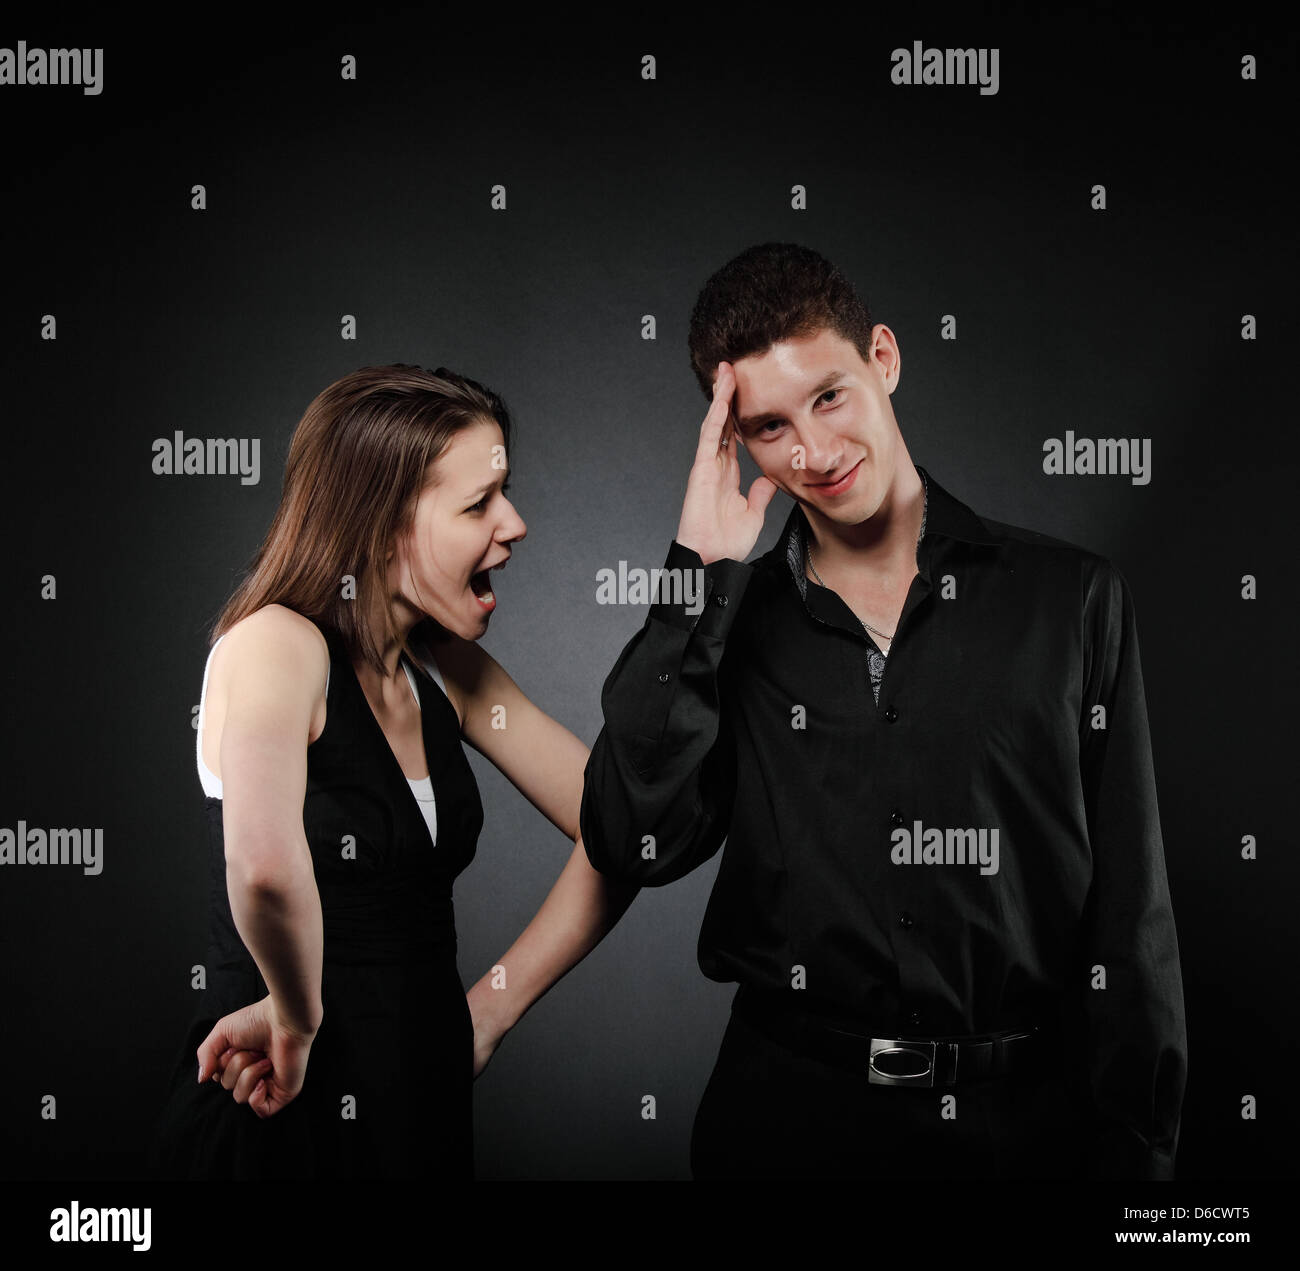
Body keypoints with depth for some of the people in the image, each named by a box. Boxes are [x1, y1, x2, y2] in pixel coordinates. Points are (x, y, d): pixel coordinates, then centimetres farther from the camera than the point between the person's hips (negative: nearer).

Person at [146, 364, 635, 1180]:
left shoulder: (450, 672, 3)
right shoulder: (276, 645, -19)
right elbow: (265, 867, -38)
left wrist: (492, 1006, -3)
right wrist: (298, 1017, -22)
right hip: (280, 1118, -7)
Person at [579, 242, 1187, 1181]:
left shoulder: (1072, 599, 0)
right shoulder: (733, 623, 3)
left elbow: (1131, 920, 1)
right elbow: (636, 843, -13)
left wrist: (1136, 1150, -3)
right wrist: (701, 572, -13)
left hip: (1024, 1112, 0)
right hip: (788, 1110, 1)